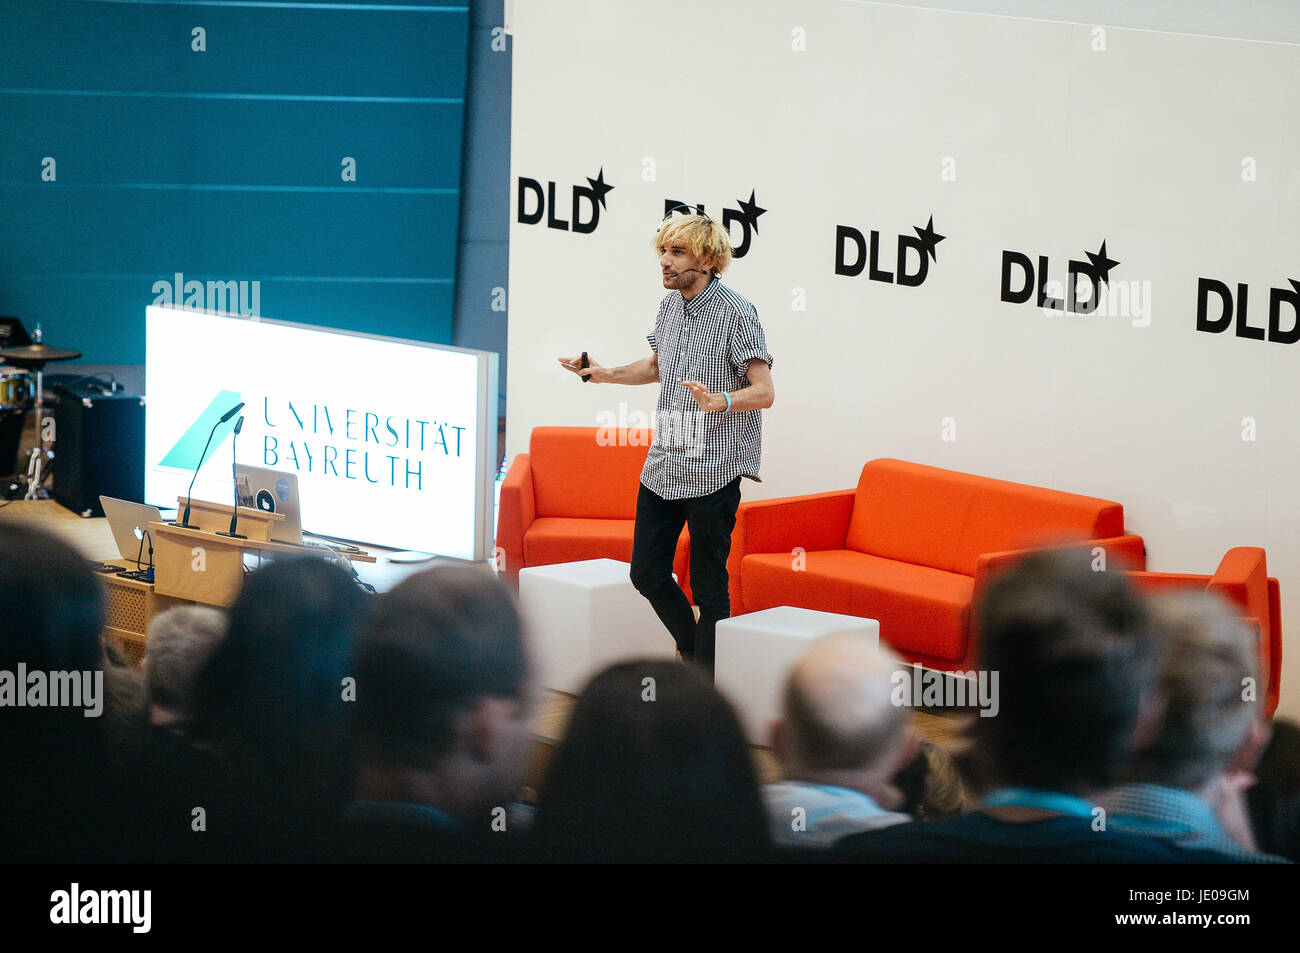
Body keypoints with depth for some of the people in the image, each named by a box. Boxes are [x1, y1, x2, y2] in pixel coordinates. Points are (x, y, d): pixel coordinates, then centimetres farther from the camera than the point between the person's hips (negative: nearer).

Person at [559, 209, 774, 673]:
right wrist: (606, 374, 16)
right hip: (664, 462, 8)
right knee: (647, 574, 11)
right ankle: (694, 653, 31)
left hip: (713, 469, -8)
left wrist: (720, 401, -33)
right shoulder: (669, 306, 11)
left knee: (709, 584, -2)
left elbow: (764, 391, -16)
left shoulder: (736, 312, -12)